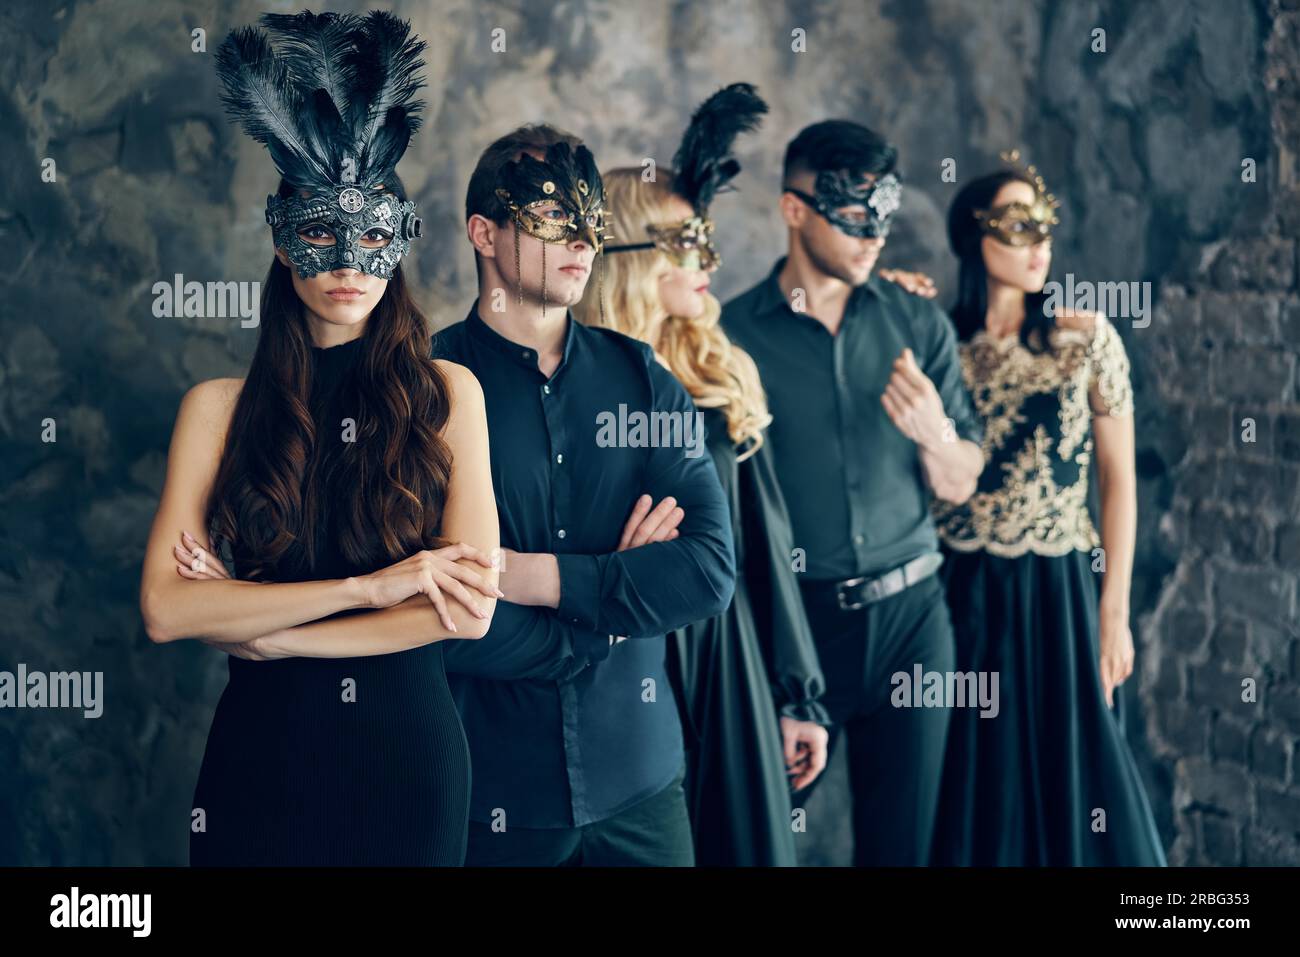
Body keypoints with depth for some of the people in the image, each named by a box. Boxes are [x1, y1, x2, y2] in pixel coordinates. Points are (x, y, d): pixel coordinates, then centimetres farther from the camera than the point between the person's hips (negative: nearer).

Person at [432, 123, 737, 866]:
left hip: (637, 776, 3)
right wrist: (624, 585, -10)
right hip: (490, 792, -3)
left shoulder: (642, 380, 3)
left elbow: (712, 572, -8)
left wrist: (543, 579, -16)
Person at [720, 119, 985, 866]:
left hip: (908, 614, 3)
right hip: (790, 619, -2)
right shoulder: (736, 335, -4)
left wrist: (933, 432, -13)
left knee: (903, 835, 8)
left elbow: (960, 485, 8)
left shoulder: (919, 324, 4)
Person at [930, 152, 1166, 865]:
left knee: (1069, 776, 8)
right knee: (974, 785, 9)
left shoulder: (1085, 339, -2)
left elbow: (1119, 477, 0)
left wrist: (1115, 612, -3)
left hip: (1060, 591, 0)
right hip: (961, 594, 1)